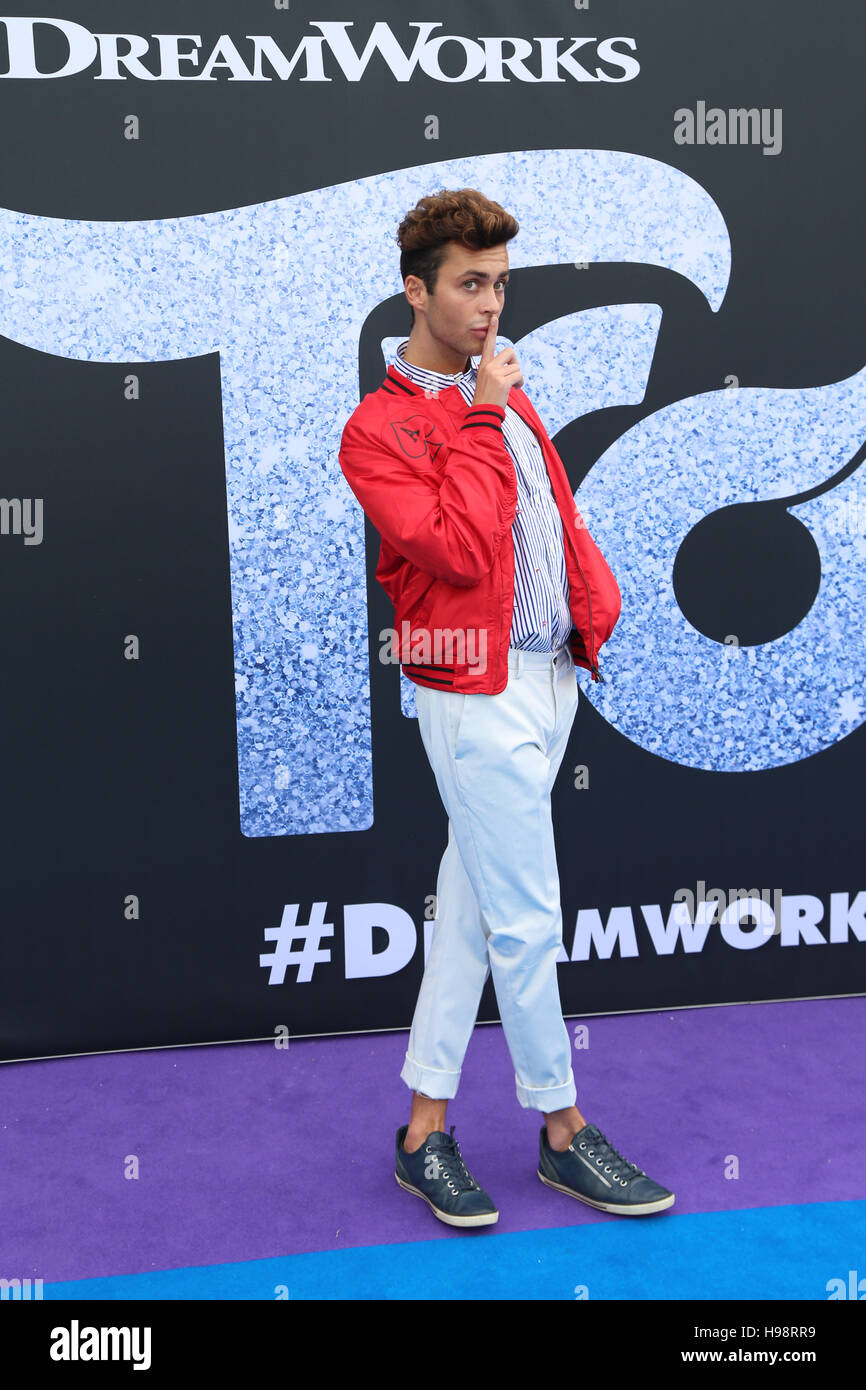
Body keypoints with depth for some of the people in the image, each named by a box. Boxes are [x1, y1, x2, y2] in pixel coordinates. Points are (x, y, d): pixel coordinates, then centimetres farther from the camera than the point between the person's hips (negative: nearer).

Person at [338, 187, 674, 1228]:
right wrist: (483, 422, -14)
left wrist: (598, 613, 6)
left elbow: (559, 513, 18)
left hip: (548, 678, 8)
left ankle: (426, 1131, 22)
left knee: (472, 905, 11)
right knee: (524, 923, 0)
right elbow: (462, 549, -20)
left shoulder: (501, 394, 16)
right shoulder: (379, 429, -9)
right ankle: (563, 1132, 18)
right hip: (480, 693, -8)